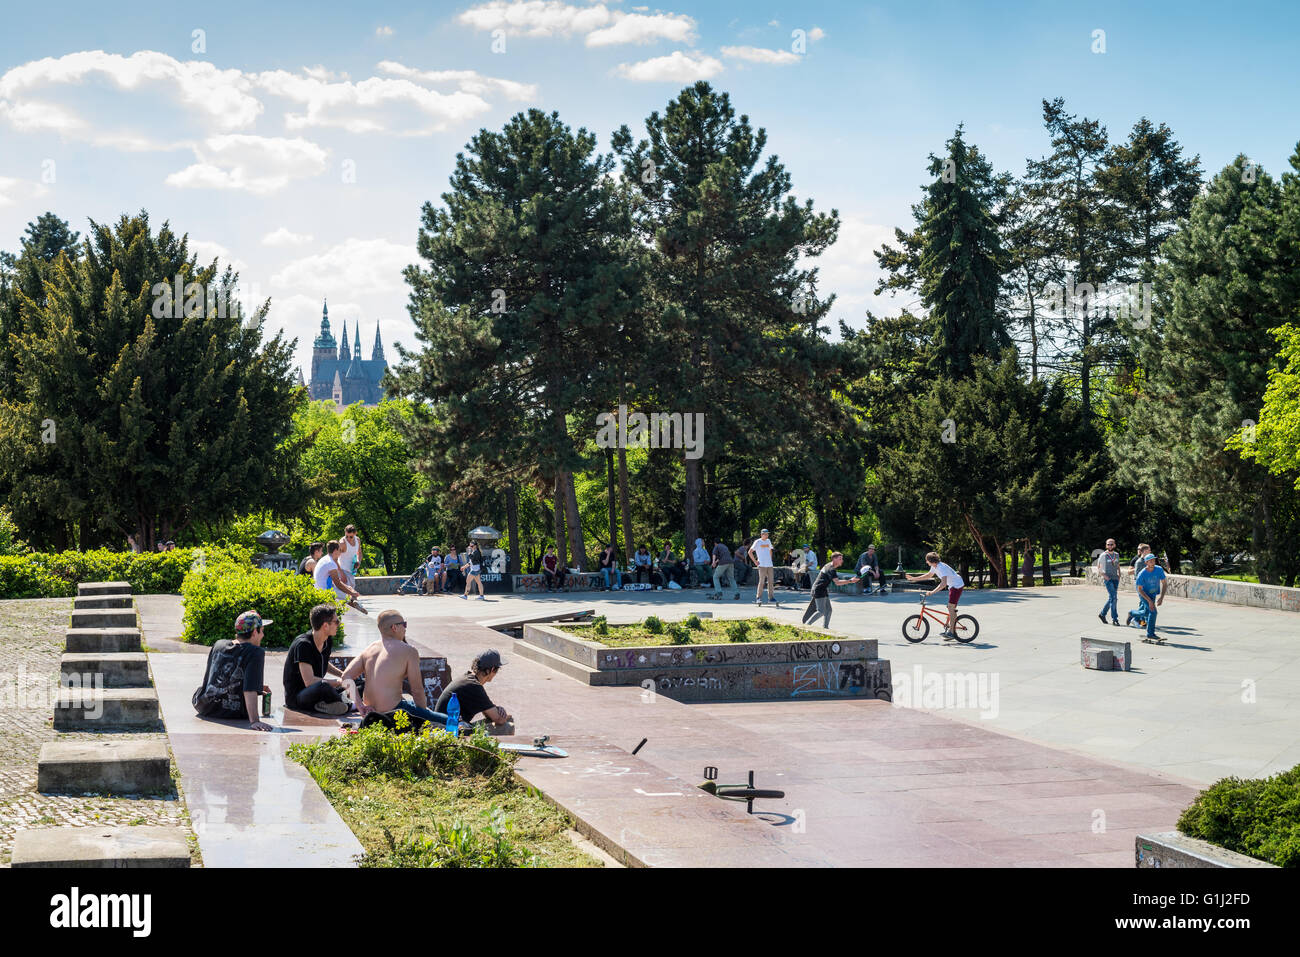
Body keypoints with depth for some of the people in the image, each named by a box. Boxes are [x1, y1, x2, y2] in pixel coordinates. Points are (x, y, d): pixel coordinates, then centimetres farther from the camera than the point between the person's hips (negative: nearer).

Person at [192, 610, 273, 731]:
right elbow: (250, 690, -27)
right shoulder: (256, 653, -15)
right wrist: (254, 721, -34)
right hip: (231, 714, -5)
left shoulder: (219, 645, 4)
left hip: (204, 708, 5)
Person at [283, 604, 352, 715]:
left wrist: (343, 675, 10)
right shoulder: (303, 645, -22)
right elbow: (309, 681, -29)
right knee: (323, 687, -38)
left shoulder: (328, 641, 4)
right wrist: (338, 682, -22)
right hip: (295, 697, -9)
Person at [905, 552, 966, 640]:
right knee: (952, 608, 13)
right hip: (952, 586, 10)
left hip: (957, 585, -10)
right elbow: (929, 575, 23)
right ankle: (952, 631, 19)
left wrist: (932, 592, -42)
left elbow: (943, 584, -37)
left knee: (951, 607, -14)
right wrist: (914, 578, 19)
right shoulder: (934, 567, 4)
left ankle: (951, 633, -14)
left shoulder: (941, 568, -27)